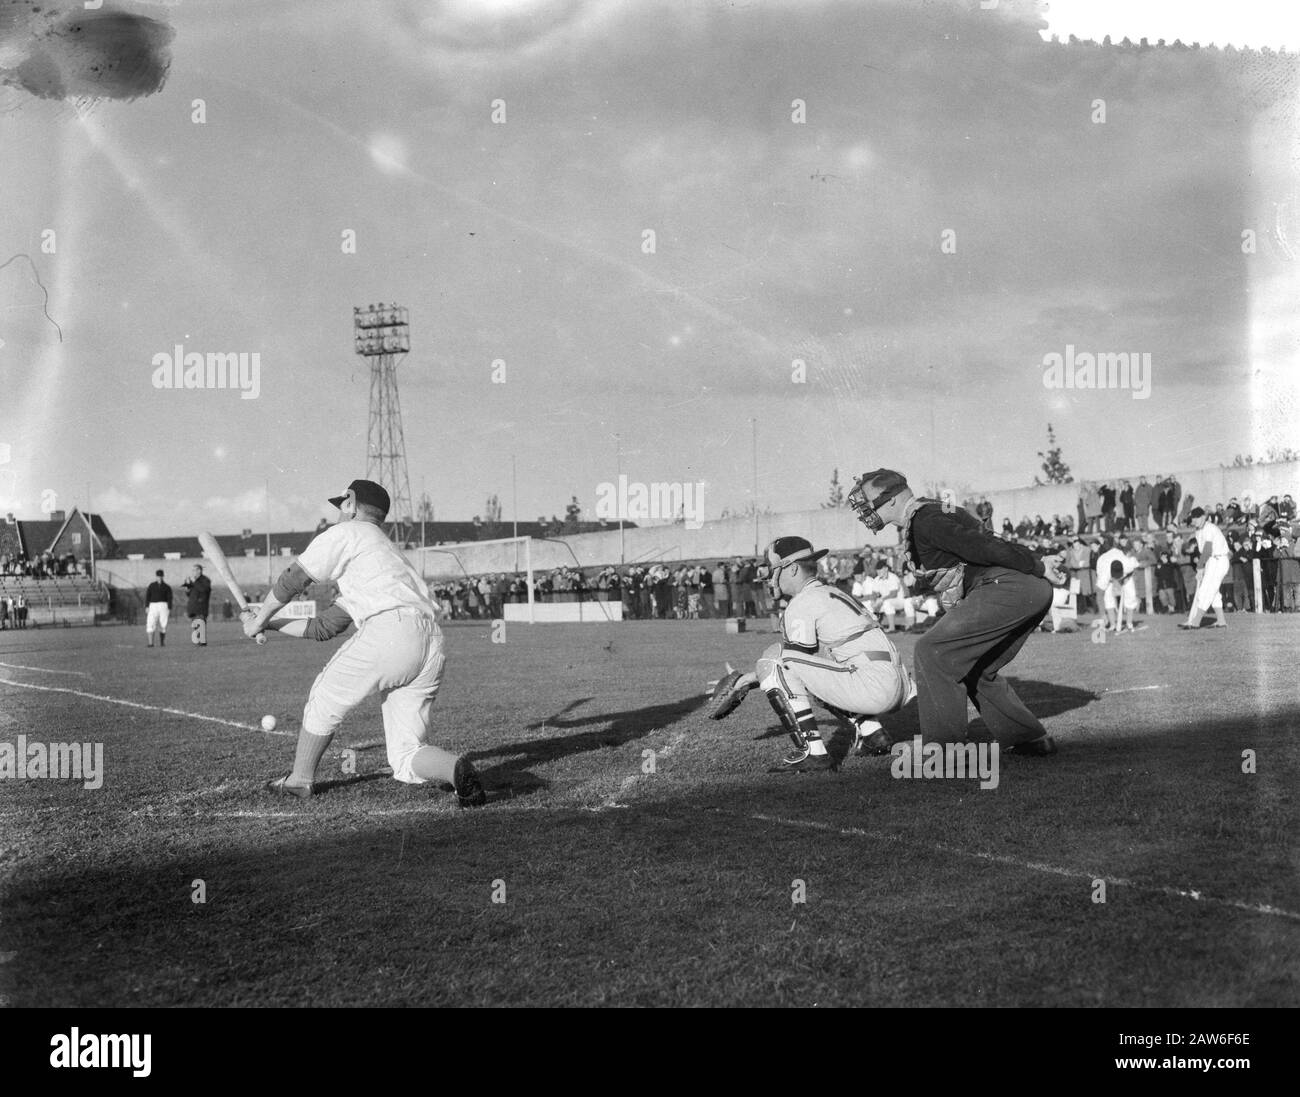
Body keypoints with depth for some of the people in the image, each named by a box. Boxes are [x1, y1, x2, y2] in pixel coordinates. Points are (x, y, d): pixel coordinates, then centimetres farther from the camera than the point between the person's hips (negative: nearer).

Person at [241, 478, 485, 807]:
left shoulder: (346, 533, 14)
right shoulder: (388, 549, 38)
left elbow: (292, 580, 15)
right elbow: (324, 626, 39)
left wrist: (258, 621, 30)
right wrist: (270, 625, 45)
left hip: (389, 631, -8)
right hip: (432, 647, 8)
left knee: (325, 699, 17)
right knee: (406, 760, 7)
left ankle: (299, 780, 29)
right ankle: (455, 769, -19)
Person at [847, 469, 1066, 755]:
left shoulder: (924, 521, -10)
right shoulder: (930, 514, 23)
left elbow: (982, 546, -16)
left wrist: (1038, 567, -13)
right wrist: (1037, 565, 16)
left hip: (1008, 588, -11)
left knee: (933, 650, -9)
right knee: (975, 669, 21)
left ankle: (942, 744, -7)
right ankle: (1031, 739, 22)